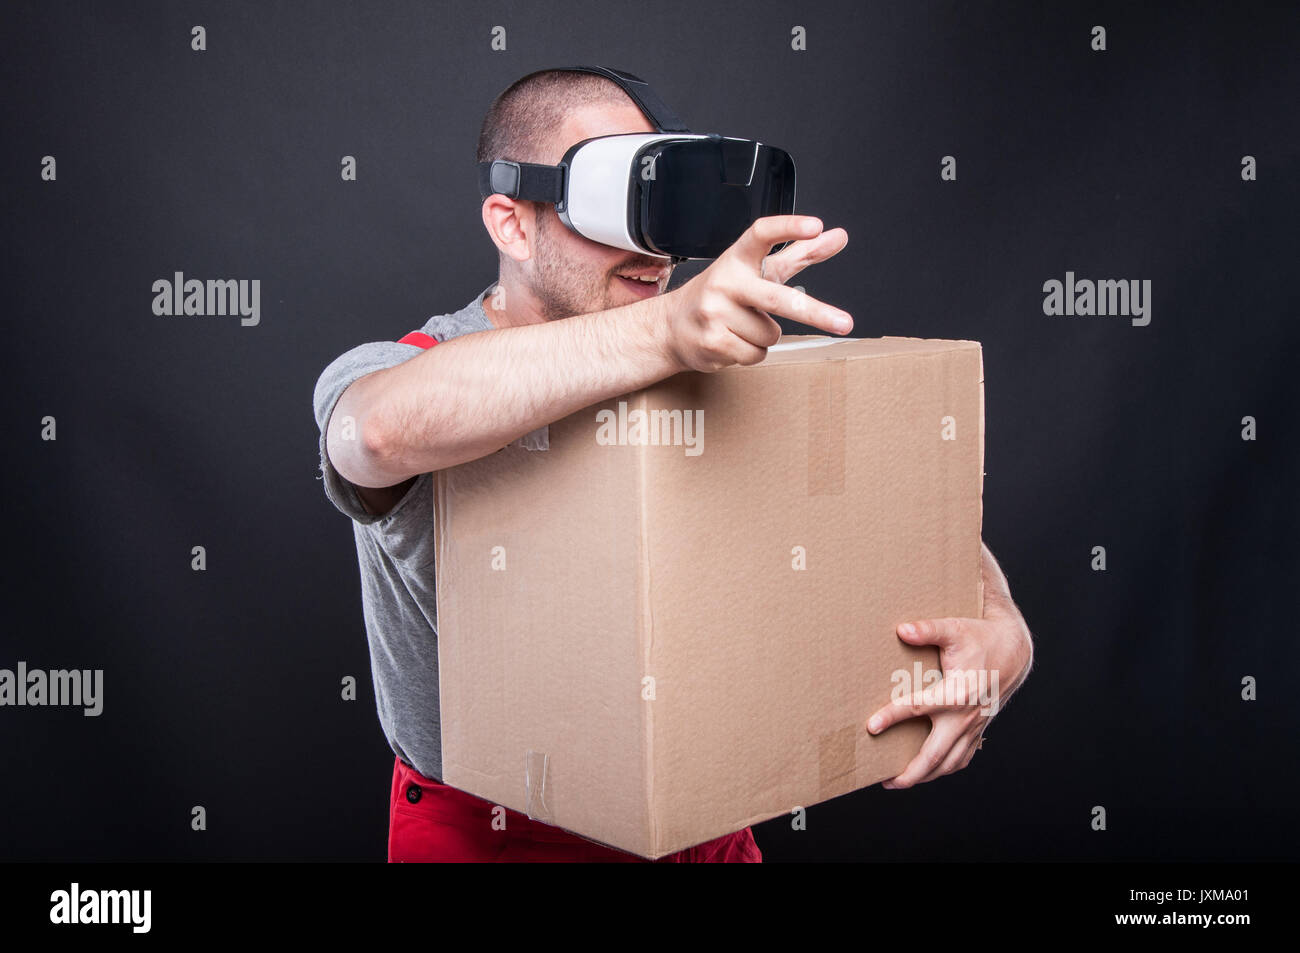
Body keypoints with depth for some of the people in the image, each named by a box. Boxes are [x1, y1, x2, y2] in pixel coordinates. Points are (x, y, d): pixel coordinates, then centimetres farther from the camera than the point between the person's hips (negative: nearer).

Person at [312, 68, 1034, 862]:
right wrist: (663, 330, -45)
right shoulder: (389, 374, -11)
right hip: (483, 831, -3)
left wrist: (1000, 631, -18)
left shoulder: (719, 370, 1)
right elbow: (386, 428, -35)